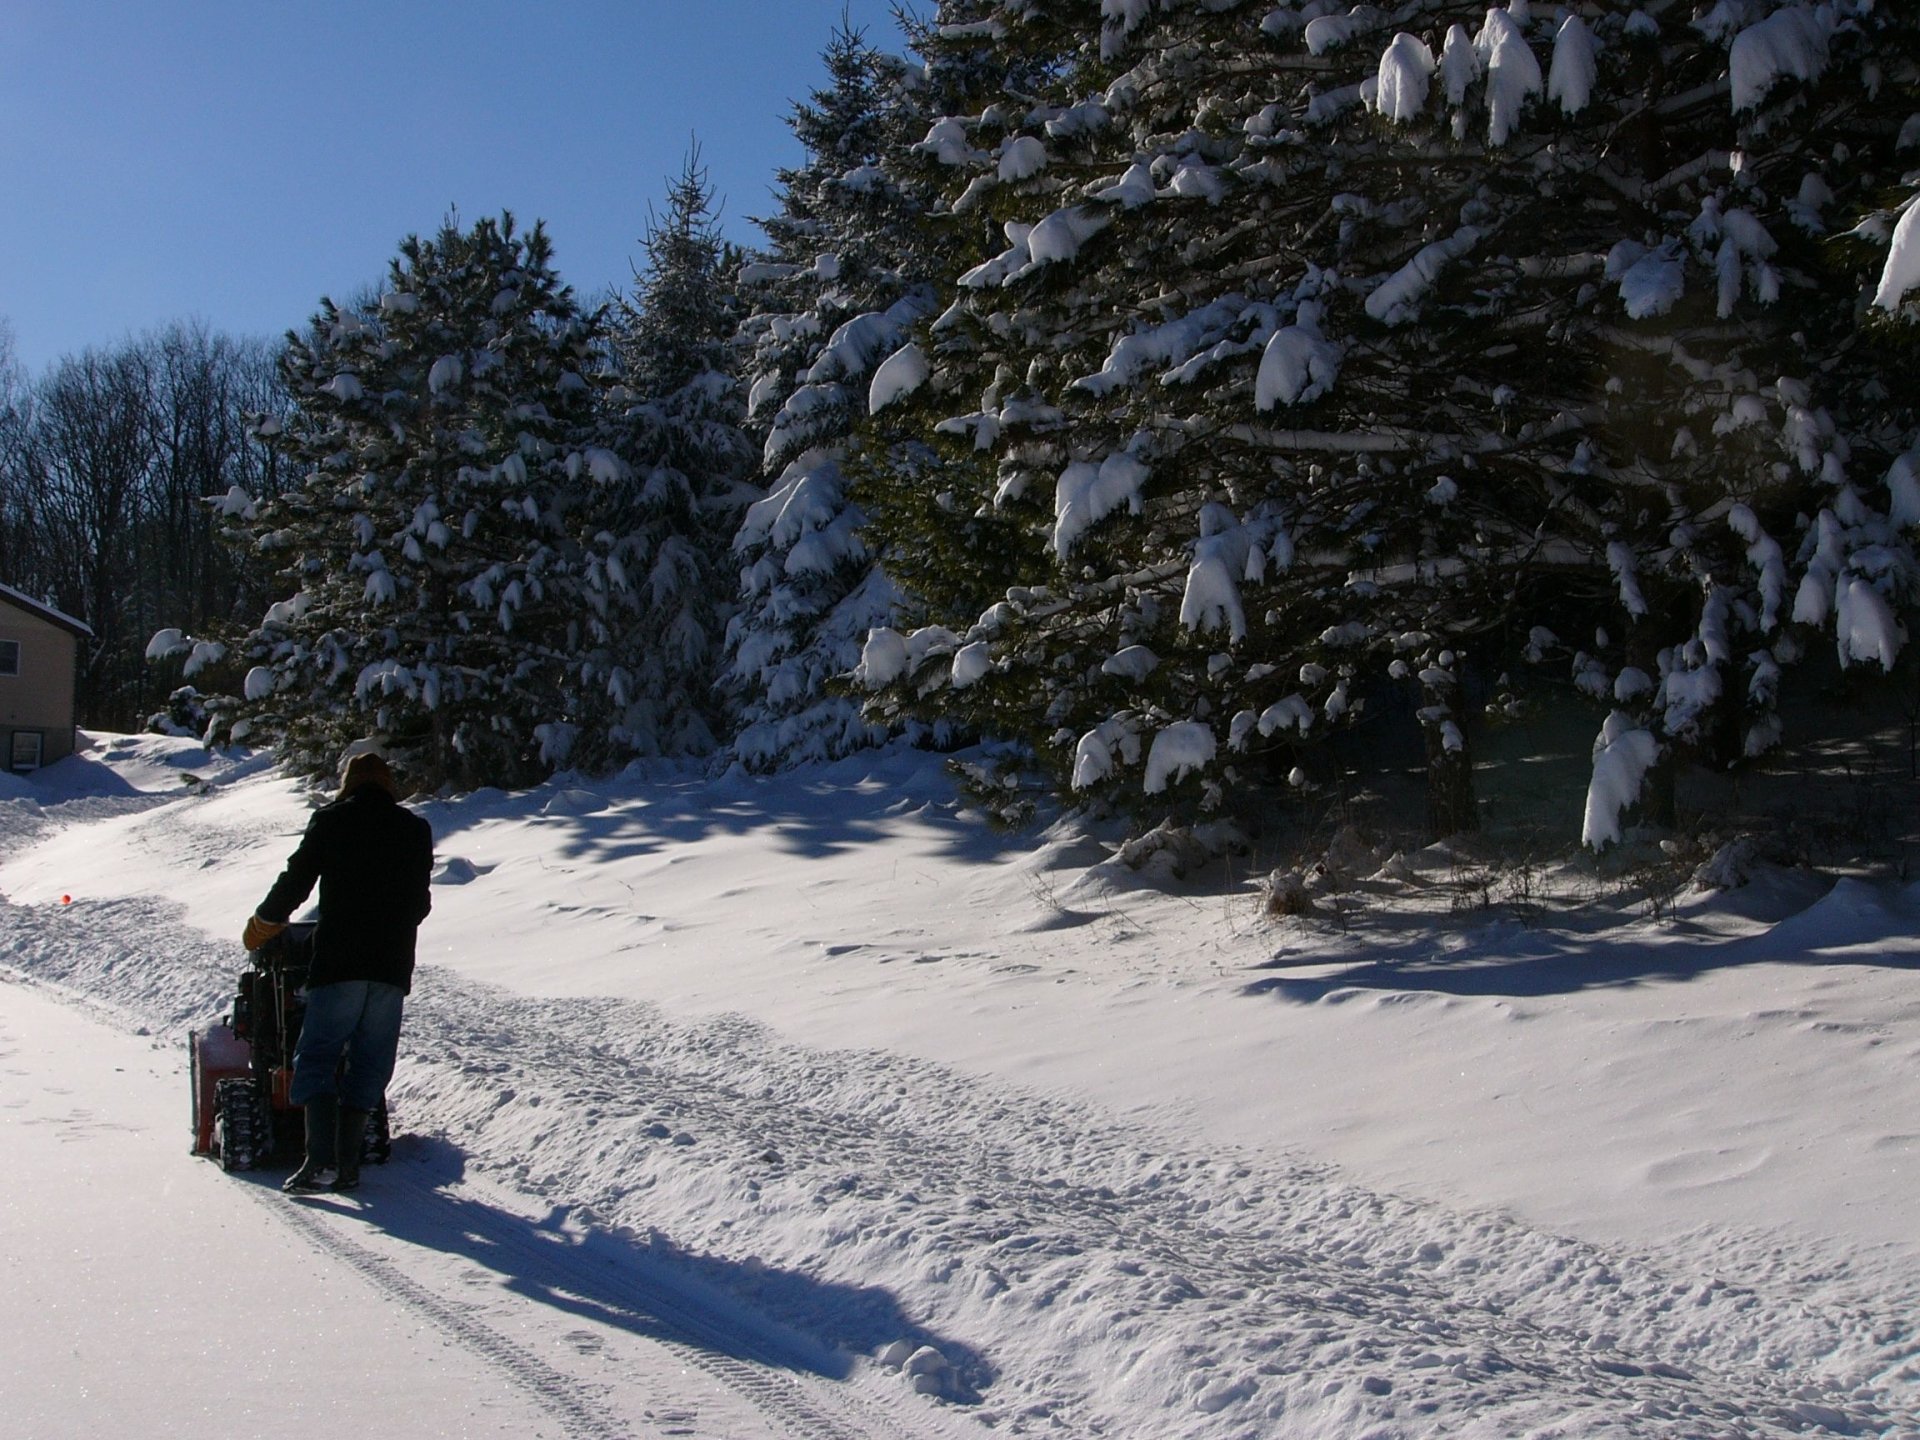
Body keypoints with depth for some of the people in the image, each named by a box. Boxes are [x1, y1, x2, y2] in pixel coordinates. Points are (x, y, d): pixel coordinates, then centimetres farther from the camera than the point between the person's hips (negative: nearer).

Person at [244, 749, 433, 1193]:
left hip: (338, 962, -3)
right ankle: (349, 1161, 5)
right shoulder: (416, 829, 10)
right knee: (369, 1063, 9)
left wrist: (263, 925, 21)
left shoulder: (330, 822, 2)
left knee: (316, 1059, -1)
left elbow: (294, 883, 3)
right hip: (393, 966, 3)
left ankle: (321, 1159, -16)